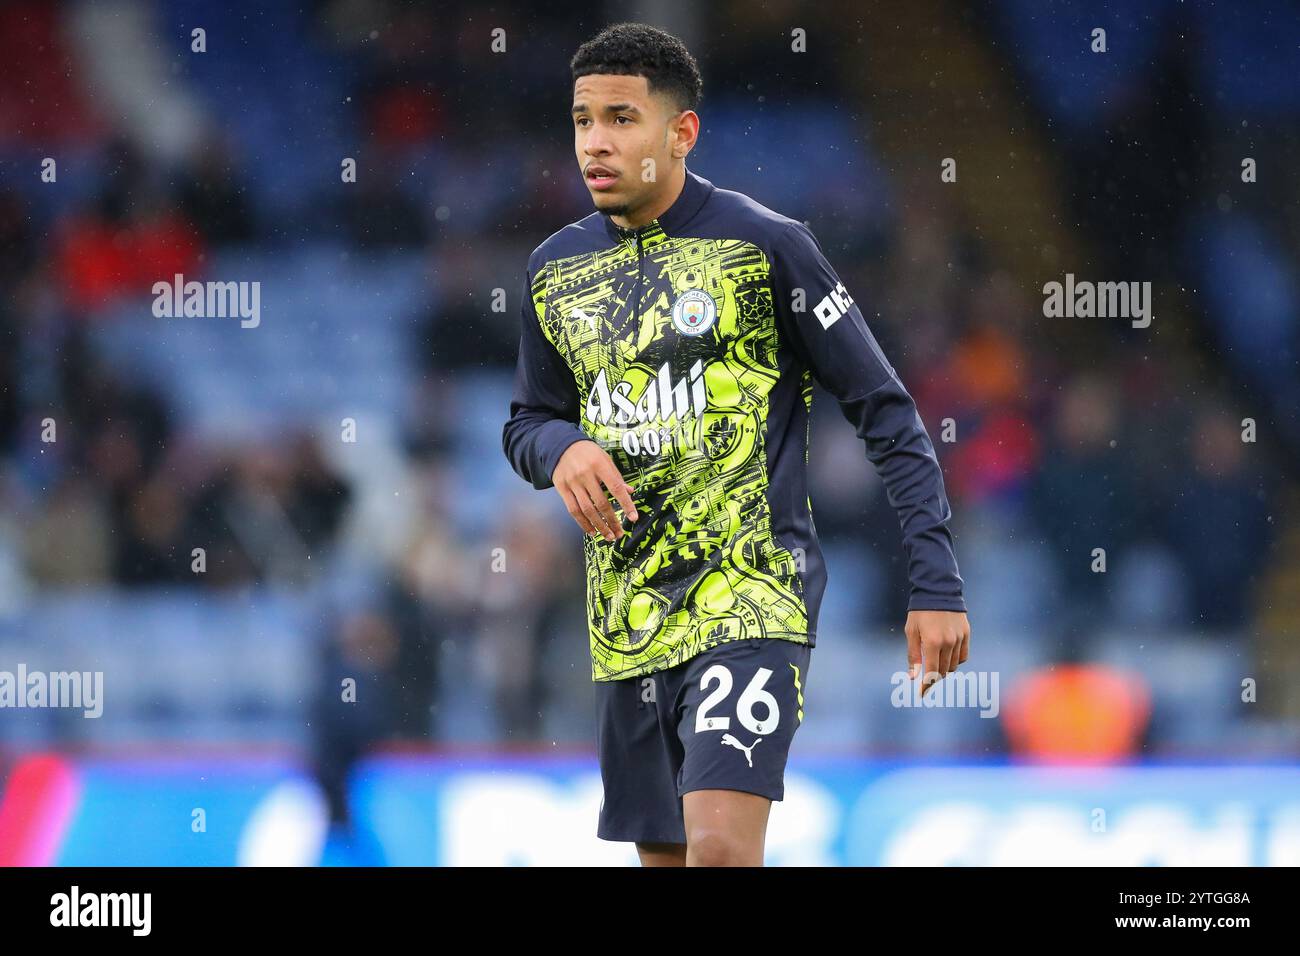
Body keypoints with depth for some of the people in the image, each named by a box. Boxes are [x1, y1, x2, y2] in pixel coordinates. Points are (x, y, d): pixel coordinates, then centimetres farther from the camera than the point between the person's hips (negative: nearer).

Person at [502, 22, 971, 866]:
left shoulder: (765, 247, -6)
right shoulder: (557, 270, 10)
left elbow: (886, 412, -4)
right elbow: (526, 423, 22)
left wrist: (937, 586, -9)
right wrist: (560, 448, -5)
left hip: (753, 598, -6)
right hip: (627, 622, 6)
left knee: (722, 848, -22)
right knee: (666, 857, 10)